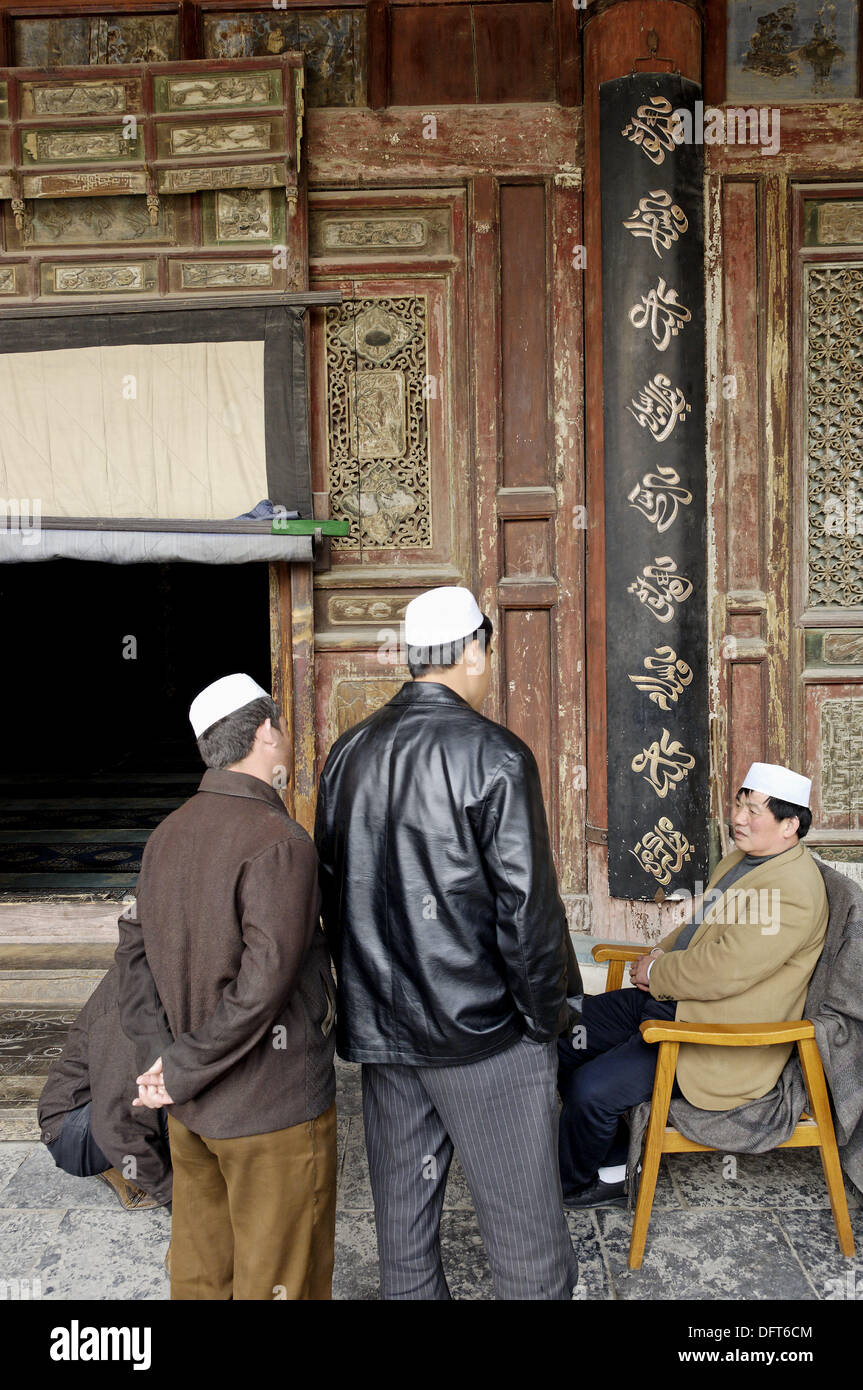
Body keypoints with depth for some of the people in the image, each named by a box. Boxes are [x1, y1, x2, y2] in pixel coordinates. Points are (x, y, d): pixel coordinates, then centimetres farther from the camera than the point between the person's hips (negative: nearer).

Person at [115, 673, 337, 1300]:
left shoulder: (168, 833, 4)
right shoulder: (279, 842, -21)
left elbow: (135, 947, 6)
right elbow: (264, 982, -25)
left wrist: (163, 1055, 0)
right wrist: (183, 1074, -14)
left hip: (192, 1109, 8)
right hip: (273, 1111, -8)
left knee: (200, 1273, 22)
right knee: (277, 1281, 9)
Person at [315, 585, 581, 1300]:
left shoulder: (349, 751, 4)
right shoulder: (494, 755, -15)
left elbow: (331, 887, 12)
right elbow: (525, 902, -16)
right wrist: (547, 1016, -4)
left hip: (379, 1027, 7)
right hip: (483, 1030, -6)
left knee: (403, 1217, 18)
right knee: (526, 1229, 7)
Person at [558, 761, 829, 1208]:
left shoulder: (795, 890, -21)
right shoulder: (740, 859, 11)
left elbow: (724, 972, -26)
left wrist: (656, 972, -11)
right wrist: (659, 954, 5)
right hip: (671, 1001, 11)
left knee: (592, 1087, -22)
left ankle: (568, 1182, 11)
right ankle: (615, 1170, 17)